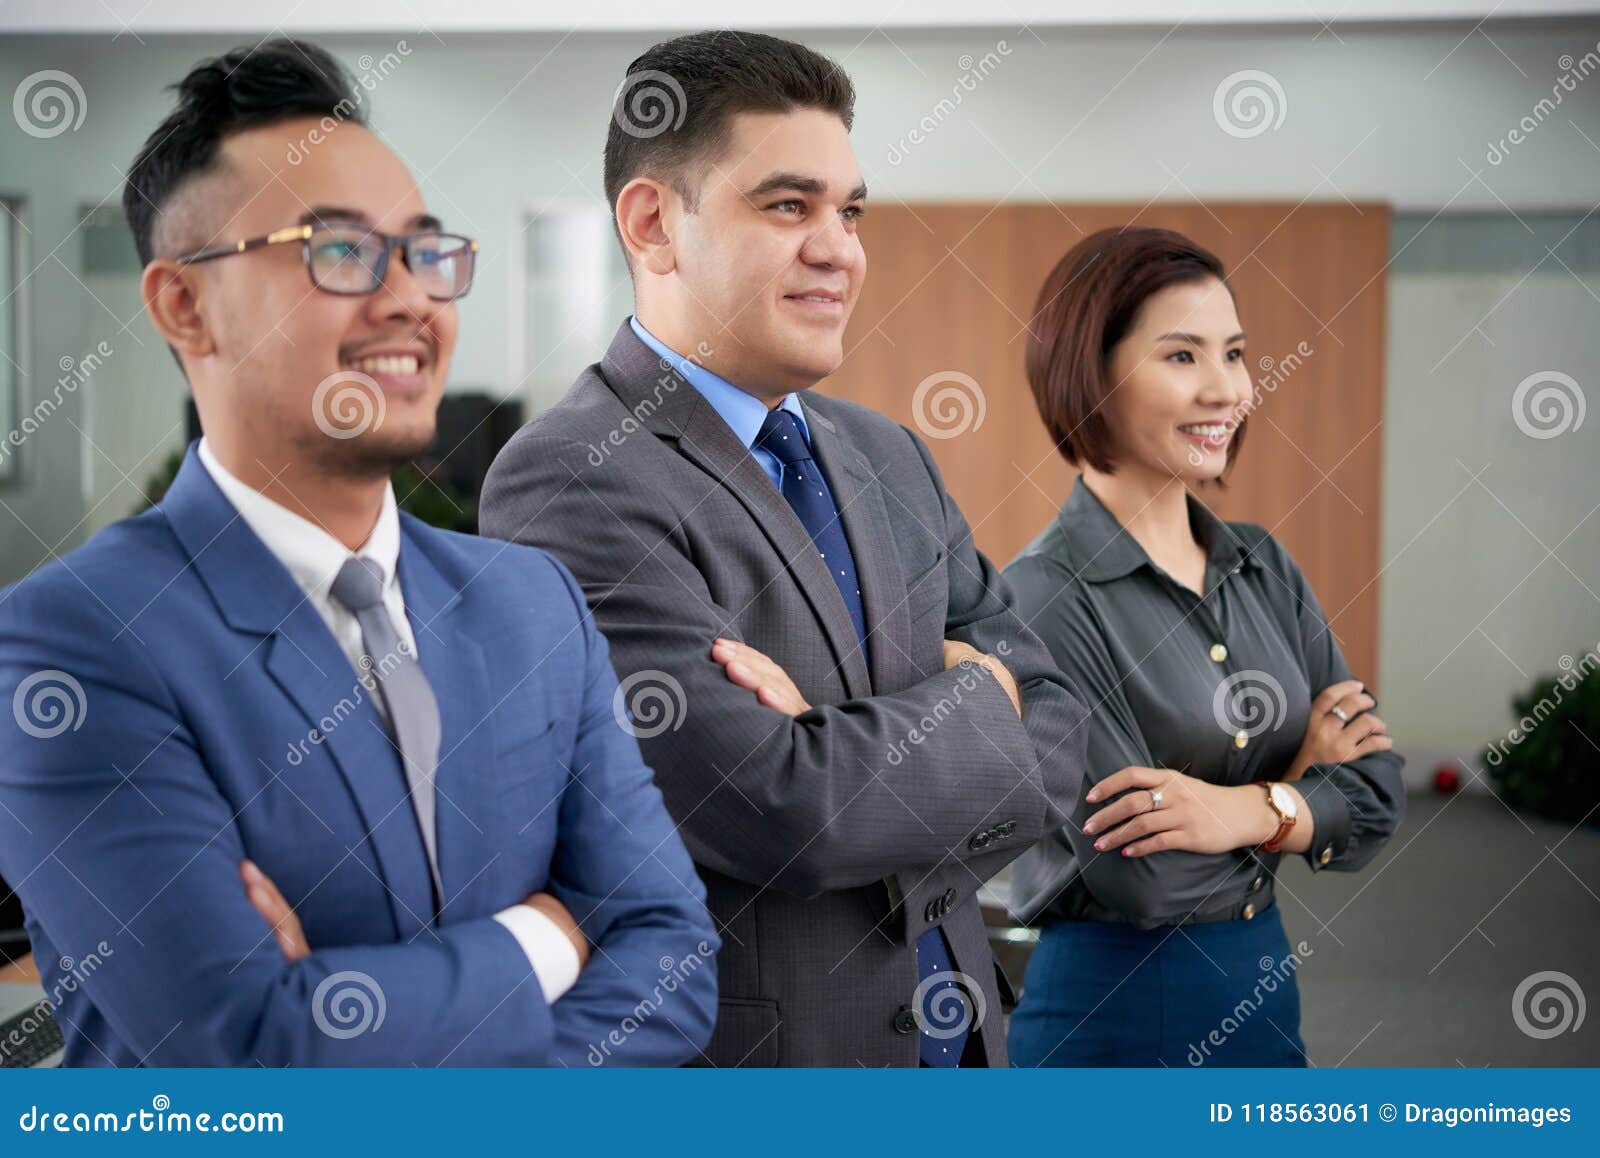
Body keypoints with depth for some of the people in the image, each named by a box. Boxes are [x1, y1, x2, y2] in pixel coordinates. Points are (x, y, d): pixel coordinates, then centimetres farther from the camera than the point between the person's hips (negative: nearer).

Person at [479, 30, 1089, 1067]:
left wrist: (854, 762, -18)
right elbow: (780, 811, -25)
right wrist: (973, 696, -9)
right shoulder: (571, 481, -19)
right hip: (750, 1049, -6)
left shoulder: (888, 456, 6)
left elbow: (1055, 731, 0)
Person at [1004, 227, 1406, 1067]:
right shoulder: (1044, 596, -17)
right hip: (1113, 1006, -6)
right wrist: (1299, 785, -7)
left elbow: (1376, 797, -2)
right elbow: (1144, 879, -22)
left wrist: (1249, 809, -20)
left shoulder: (1264, 567, 4)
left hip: (1264, 990, 7)